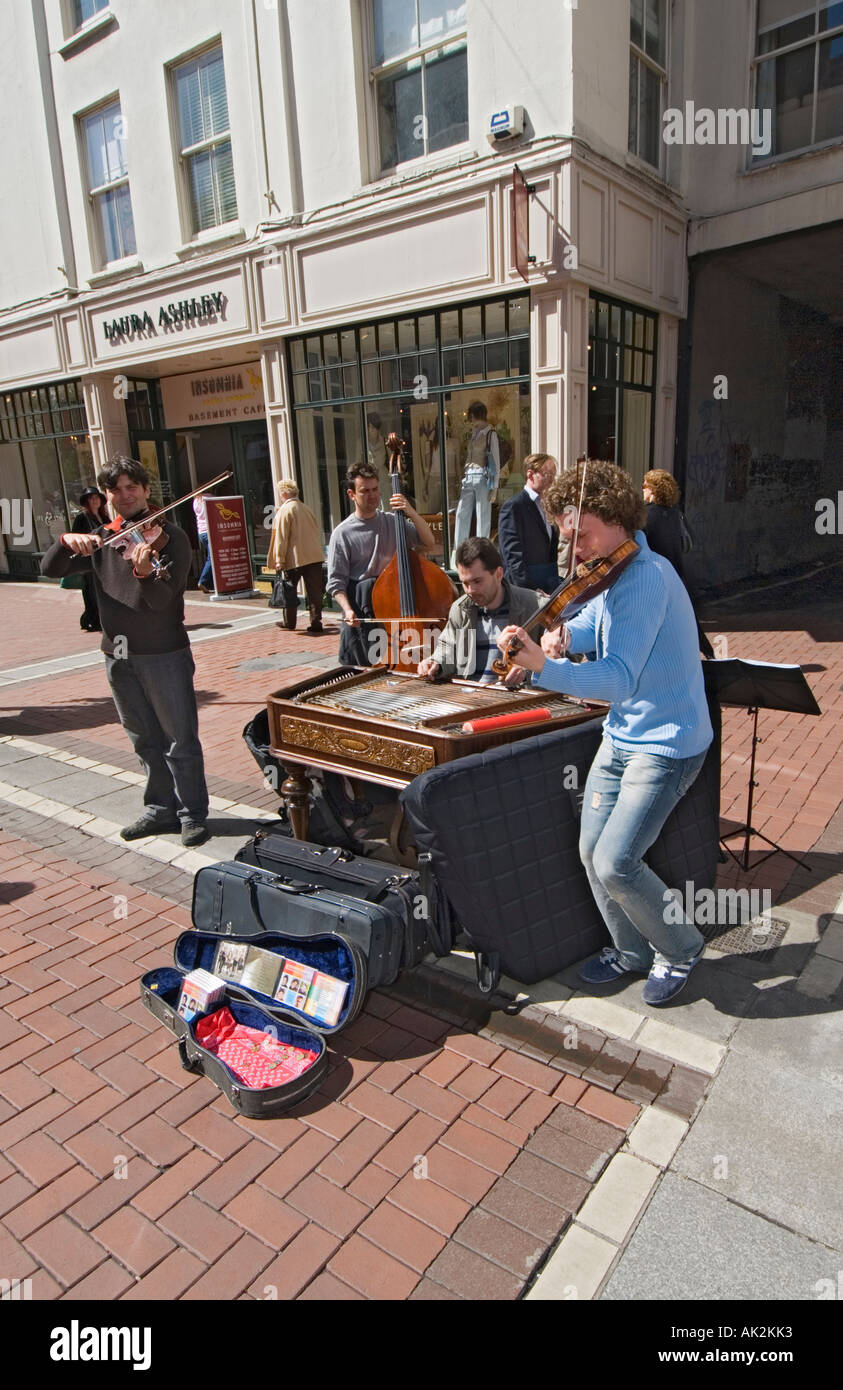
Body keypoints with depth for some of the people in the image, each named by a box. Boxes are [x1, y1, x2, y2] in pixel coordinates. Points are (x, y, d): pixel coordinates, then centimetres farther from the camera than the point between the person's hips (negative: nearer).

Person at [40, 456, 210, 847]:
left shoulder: (169, 536, -8)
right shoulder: (101, 540, 9)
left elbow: (162, 599, -20)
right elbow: (50, 569, 3)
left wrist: (144, 573, -41)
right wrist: (67, 542, -16)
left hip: (163, 655, -6)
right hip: (118, 656, 6)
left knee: (180, 740, 2)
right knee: (146, 740, 16)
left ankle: (193, 814, 15)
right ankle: (161, 810, 29)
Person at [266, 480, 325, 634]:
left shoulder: (284, 511, -8)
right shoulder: (306, 508, 13)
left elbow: (281, 538, -11)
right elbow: (317, 532, 16)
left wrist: (279, 559, -9)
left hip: (294, 559, -5)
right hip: (315, 557, 5)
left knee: (290, 592, 9)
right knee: (315, 591, 4)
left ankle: (289, 623, 17)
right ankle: (316, 623, 3)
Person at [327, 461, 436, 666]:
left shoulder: (393, 522, 7)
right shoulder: (342, 533, -2)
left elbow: (428, 543, -1)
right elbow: (336, 581, -4)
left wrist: (412, 513, -13)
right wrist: (347, 609, -20)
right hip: (360, 614, -2)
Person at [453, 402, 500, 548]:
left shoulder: (490, 434, -3)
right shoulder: (474, 433, 16)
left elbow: (496, 462, -6)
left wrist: (494, 487, -10)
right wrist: (464, 479, 13)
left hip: (483, 478, -6)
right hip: (468, 477, 6)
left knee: (483, 516, -3)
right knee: (462, 514, 2)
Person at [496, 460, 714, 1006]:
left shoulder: (645, 577, -24)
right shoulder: (615, 573, 7)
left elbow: (619, 679, -32)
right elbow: (589, 626, -2)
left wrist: (543, 667, -44)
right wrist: (562, 636, -26)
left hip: (667, 744, -9)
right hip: (623, 736, 9)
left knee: (616, 863, -11)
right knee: (592, 850, 9)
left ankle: (681, 949, 18)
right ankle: (633, 950, 32)